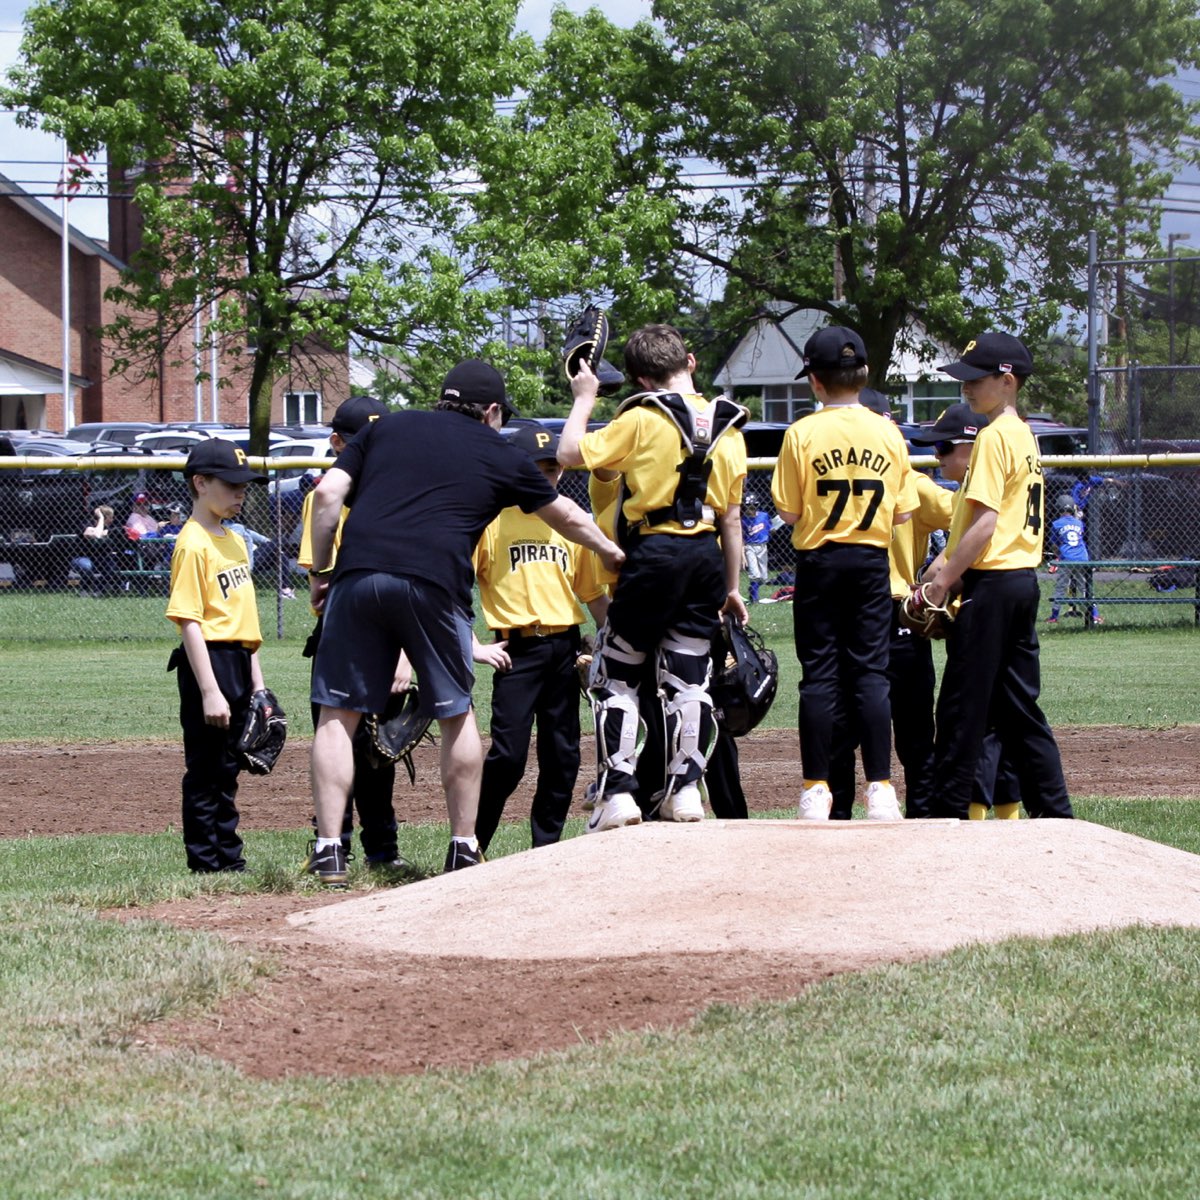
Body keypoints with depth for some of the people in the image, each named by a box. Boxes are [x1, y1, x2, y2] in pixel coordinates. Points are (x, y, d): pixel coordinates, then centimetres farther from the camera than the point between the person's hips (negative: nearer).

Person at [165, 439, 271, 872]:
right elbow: (189, 622, -17)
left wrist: (256, 682, 17)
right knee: (207, 768, -3)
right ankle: (205, 860, 1)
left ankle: (228, 857, 22)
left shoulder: (234, 541, 15)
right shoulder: (192, 544, -13)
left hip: (239, 661, 9)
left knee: (228, 769, 15)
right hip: (208, 661, -9)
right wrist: (209, 690, -21)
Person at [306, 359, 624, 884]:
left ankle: (329, 850, -2)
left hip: (358, 577, 1)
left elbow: (328, 493, 10)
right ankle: (464, 850, 18)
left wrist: (320, 571, 15)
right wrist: (613, 552, 49)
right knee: (456, 714, 16)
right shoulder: (500, 456, 19)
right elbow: (565, 516, 32)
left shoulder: (385, 428, 22)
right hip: (433, 583, -1)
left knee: (338, 714, 6)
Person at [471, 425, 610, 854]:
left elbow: (594, 593, 17)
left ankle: (545, 849, 15)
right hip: (517, 649, -5)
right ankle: (472, 847, 2)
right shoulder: (492, 520, -1)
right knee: (508, 755, -10)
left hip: (565, 648, 5)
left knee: (563, 757, 5)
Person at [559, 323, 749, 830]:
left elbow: (571, 452, -10)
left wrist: (585, 399, 6)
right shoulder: (726, 426, 8)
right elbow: (731, 517, 11)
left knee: (615, 677, 5)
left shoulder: (643, 419, -7)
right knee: (689, 678, 11)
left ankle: (617, 793, -1)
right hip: (707, 555, 4)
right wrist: (732, 587, 18)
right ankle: (685, 789, 8)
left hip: (653, 554, -4)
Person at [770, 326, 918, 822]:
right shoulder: (888, 434, -1)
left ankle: (816, 790, 2)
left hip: (819, 562, -2)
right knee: (870, 673, 4)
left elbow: (789, 511, -7)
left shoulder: (803, 434, -8)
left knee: (820, 674, 2)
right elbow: (903, 511, 1)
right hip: (871, 560, 2)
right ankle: (879, 790, 0)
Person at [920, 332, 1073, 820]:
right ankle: (1054, 810, 10)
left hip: (991, 584, -9)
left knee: (963, 705, -4)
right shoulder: (1024, 436, 16)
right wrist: (952, 564, 14)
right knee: (1018, 704, 11)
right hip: (1025, 580, 9)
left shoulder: (994, 437, -12)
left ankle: (949, 811, -2)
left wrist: (944, 581, -15)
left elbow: (986, 522, -19)